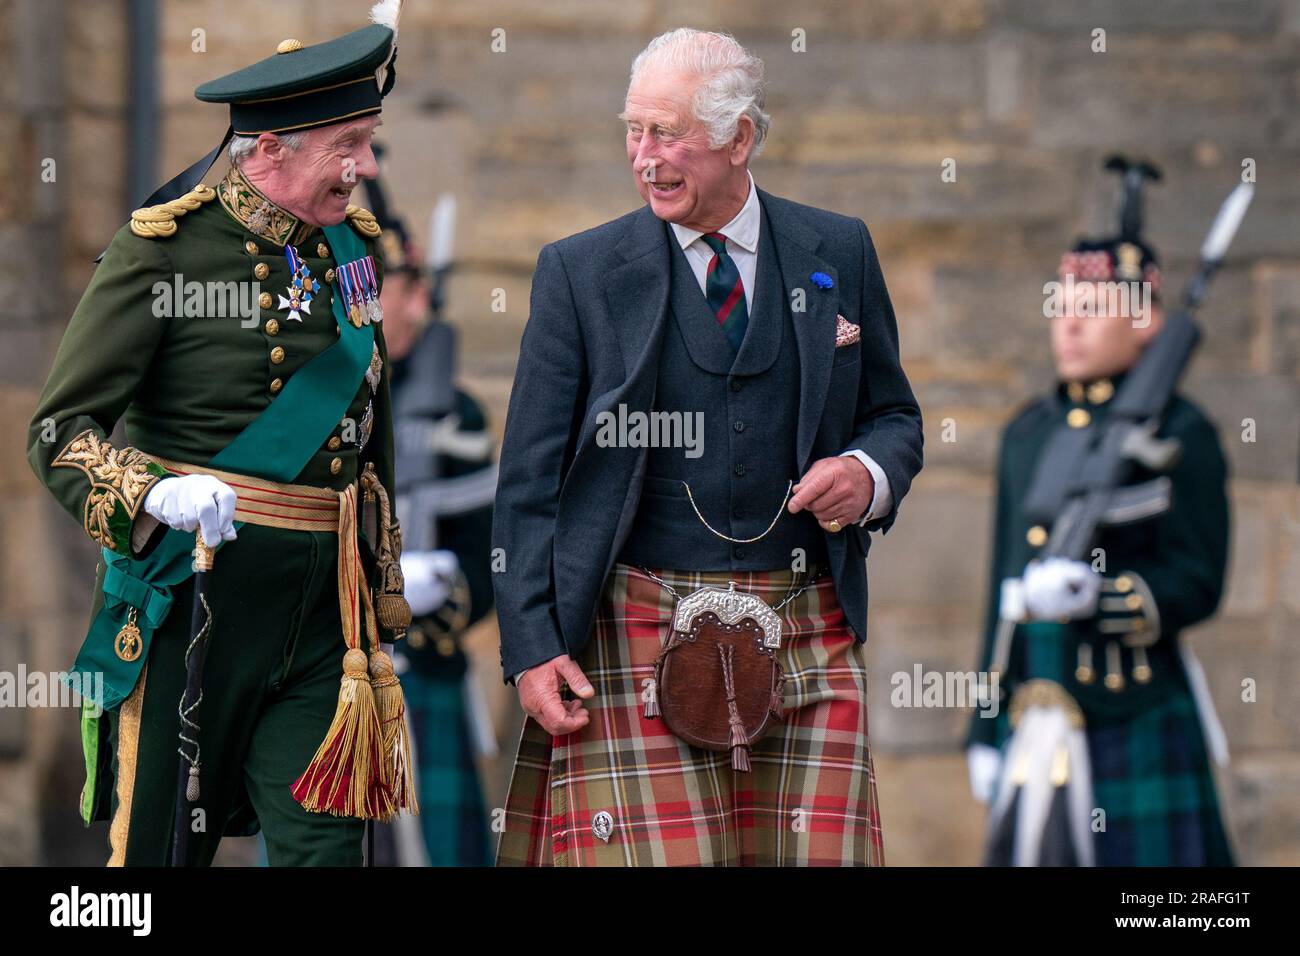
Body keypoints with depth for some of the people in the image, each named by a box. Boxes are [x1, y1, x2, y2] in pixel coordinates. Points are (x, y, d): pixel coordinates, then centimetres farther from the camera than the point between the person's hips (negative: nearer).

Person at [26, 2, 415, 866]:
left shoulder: (353, 241, 11)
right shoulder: (167, 245, -7)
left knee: (324, 843, -3)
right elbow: (62, 428, -8)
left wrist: (383, 592, 23)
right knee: (162, 845, 2)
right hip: (193, 592, -5)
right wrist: (158, 495, -27)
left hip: (324, 600, 5)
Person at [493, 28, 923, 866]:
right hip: (640, 632, -2)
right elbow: (531, 477, 3)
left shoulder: (838, 253, 9)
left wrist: (868, 475, -7)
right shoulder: (580, 272, 4)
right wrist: (532, 644, -6)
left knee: (817, 853, -3)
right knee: (654, 853, -10)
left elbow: (893, 415, 18)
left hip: (805, 632, 2)